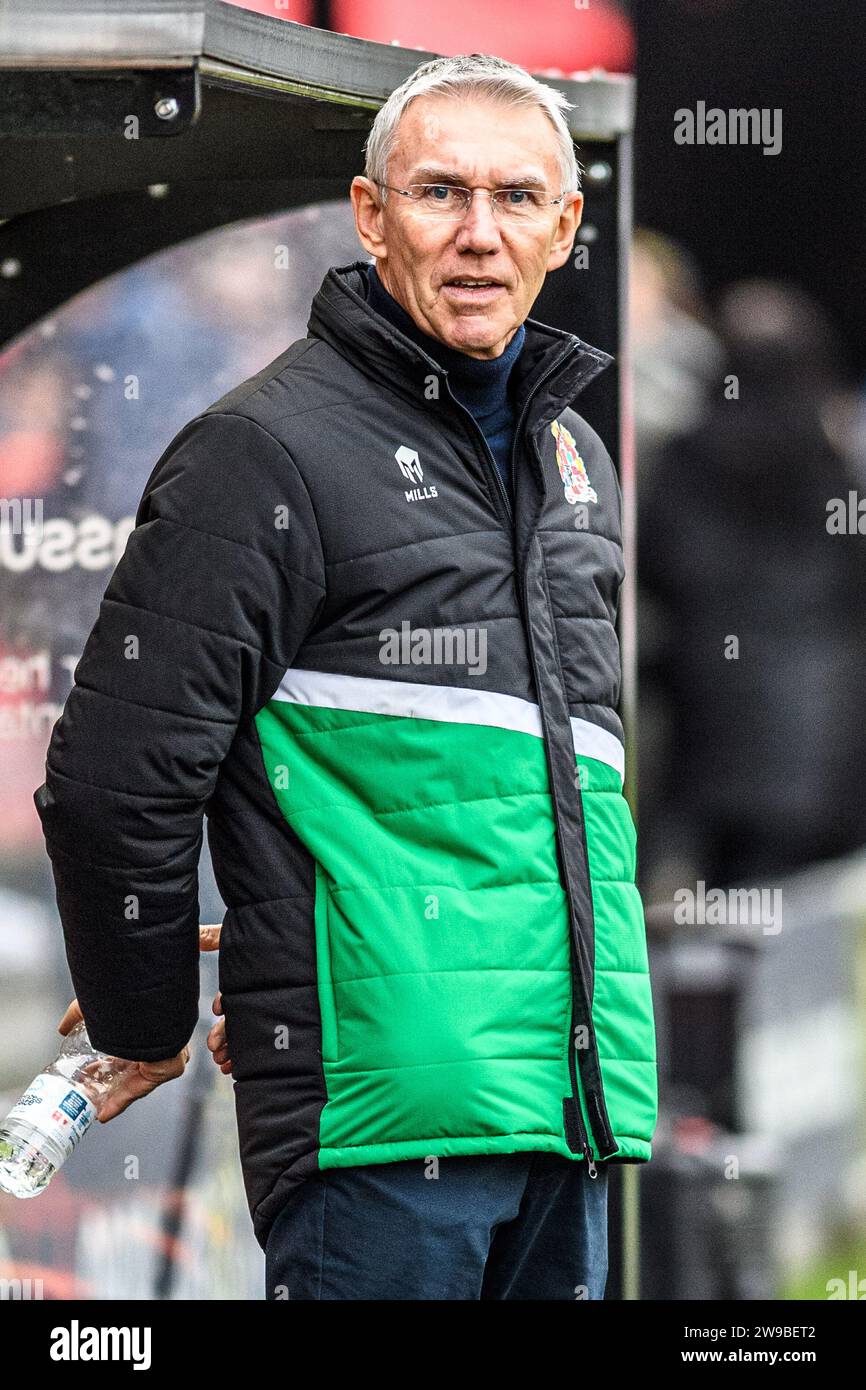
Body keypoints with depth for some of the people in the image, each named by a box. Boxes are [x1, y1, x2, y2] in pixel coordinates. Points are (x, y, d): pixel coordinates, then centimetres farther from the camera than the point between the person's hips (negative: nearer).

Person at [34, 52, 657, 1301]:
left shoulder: (575, 460, 19)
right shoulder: (272, 449, -6)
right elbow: (116, 778, -8)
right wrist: (148, 1028, 2)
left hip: (573, 1091, 7)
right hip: (380, 1099, -7)